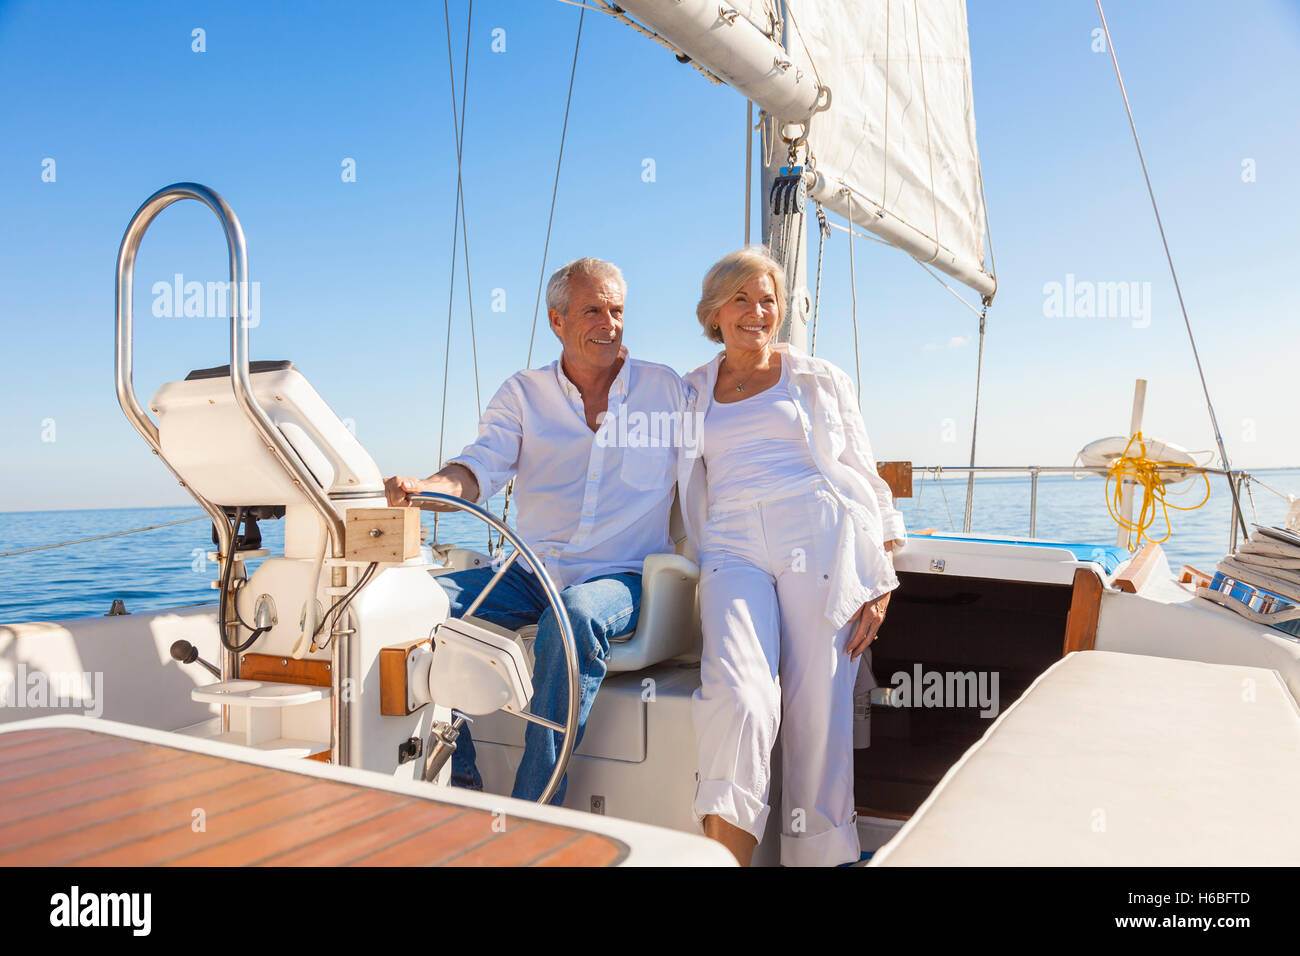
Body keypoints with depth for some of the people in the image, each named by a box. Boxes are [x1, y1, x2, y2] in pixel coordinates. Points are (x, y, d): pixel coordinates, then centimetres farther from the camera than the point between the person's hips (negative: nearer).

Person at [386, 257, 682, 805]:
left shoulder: (665, 388, 10)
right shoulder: (523, 394, 12)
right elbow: (481, 467, -1)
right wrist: (428, 487, -23)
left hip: (623, 577, -3)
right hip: (533, 573, 3)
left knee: (575, 614, -38)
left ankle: (532, 812, -30)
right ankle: (457, 780, -9)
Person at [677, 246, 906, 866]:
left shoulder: (819, 379, 18)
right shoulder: (691, 393, 23)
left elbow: (865, 477, 14)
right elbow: (682, 491, 27)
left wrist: (877, 582, 4)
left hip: (819, 536, 0)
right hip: (733, 546, 1)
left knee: (818, 709, -10)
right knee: (737, 695, -25)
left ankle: (821, 854, 3)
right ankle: (724, 852, -19)